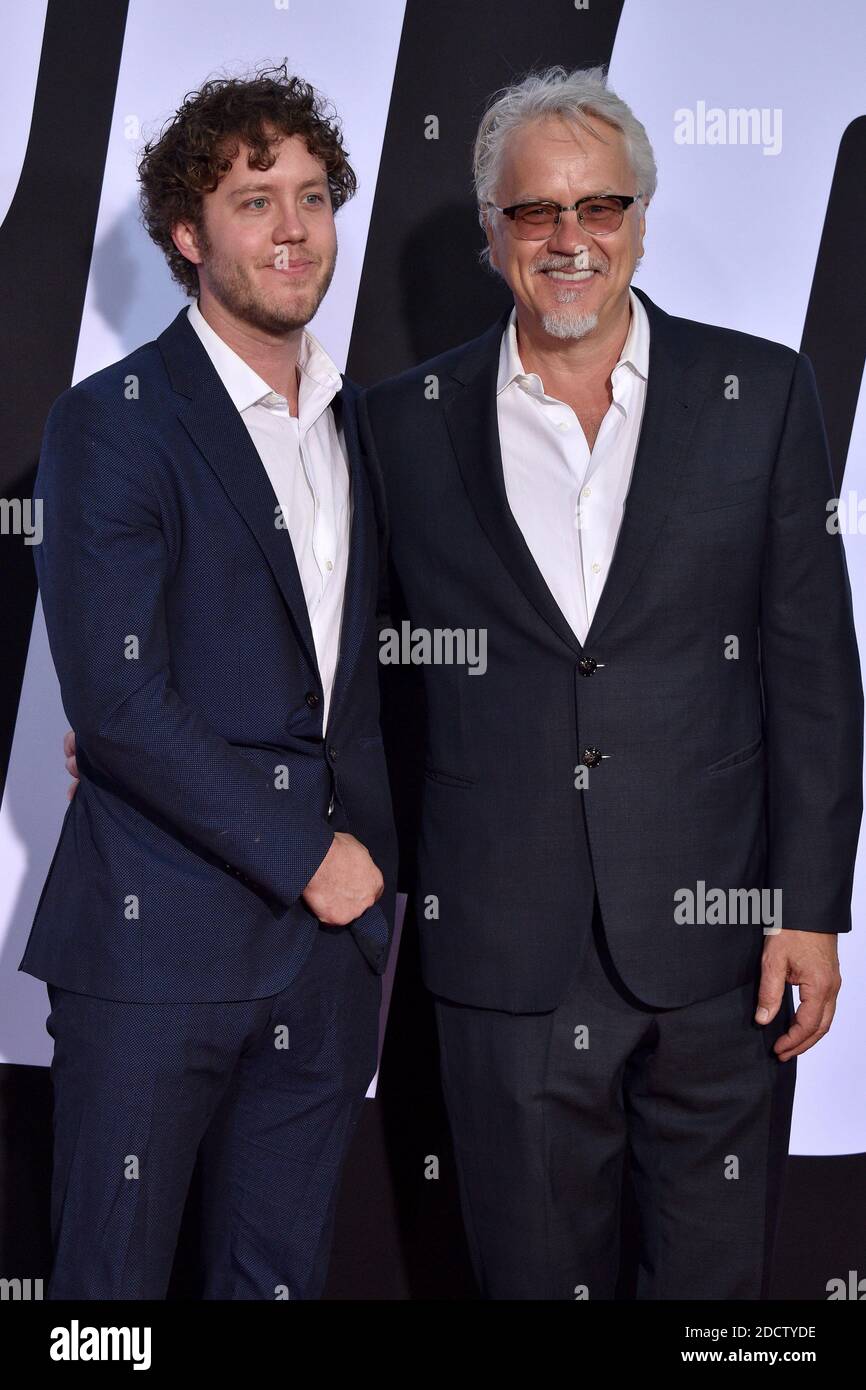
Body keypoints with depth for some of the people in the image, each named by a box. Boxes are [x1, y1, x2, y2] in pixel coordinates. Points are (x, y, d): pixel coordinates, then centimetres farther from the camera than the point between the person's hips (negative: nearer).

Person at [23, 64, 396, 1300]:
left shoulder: (362, 420, 13)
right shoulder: (114, 421, -7)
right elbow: (114, 699, -15)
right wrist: (303, 854, -12)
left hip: (329, 935, 6)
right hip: (161, 935, -5)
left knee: (282, 1271, 13)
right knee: (112, 1277, 5)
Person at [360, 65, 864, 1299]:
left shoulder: (759, 394, 2)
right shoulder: (406, 423, 4)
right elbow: (376, 679, 12)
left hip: (714, 944, 0)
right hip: (506, 955, 1)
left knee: (718, 1273, 10)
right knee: (534, 1272, 11)